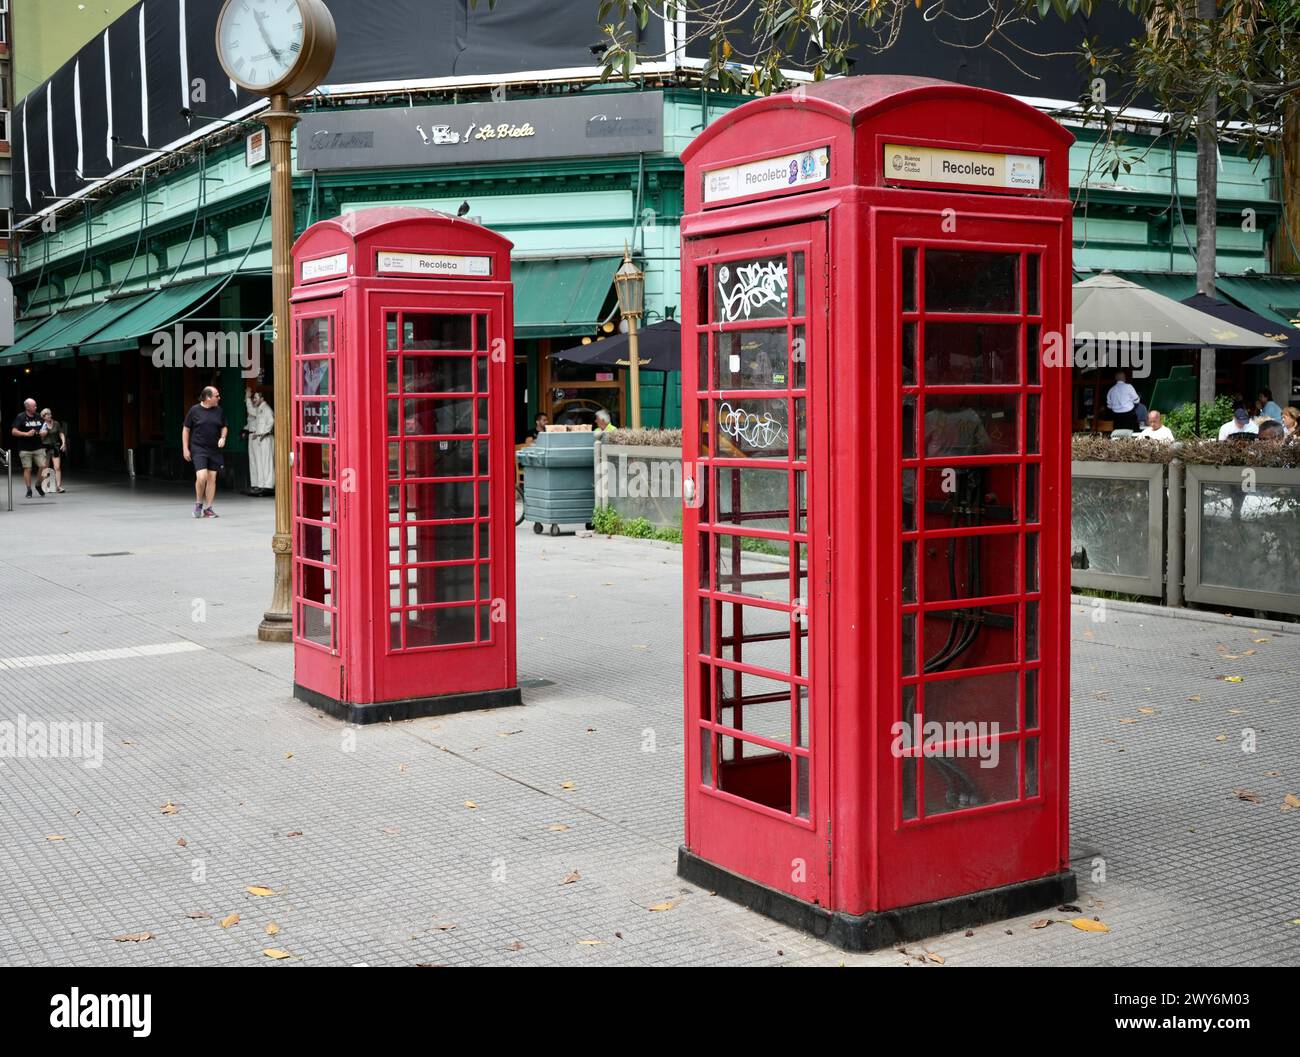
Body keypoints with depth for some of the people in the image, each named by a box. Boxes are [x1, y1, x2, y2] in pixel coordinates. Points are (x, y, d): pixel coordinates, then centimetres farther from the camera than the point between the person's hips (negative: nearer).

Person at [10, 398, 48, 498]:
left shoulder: (38, 417, 10)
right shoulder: (21, 417, -4)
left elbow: (45, 429, 22)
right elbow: (14, 432, -9)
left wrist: (44, 432, -2)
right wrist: (26, 434, -20)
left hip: (38, 447, 4)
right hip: (25, 448, -4)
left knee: (43, 466, -6)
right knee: (27, 469, 0)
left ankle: (38, 485, 16)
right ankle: (29, 490, 8)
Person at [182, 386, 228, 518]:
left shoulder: (219, 411, 5)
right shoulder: (194, 410, -4)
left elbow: (224, 427, 19)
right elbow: (186, 429, 2)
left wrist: (223, 438, -2)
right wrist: (185, 448, -1)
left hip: (214, 449, 4)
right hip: (198, 449, -4)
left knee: (212, 478, 4)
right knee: (201, 477, -16)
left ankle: (208, 508, 12)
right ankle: (198, 503, 7)